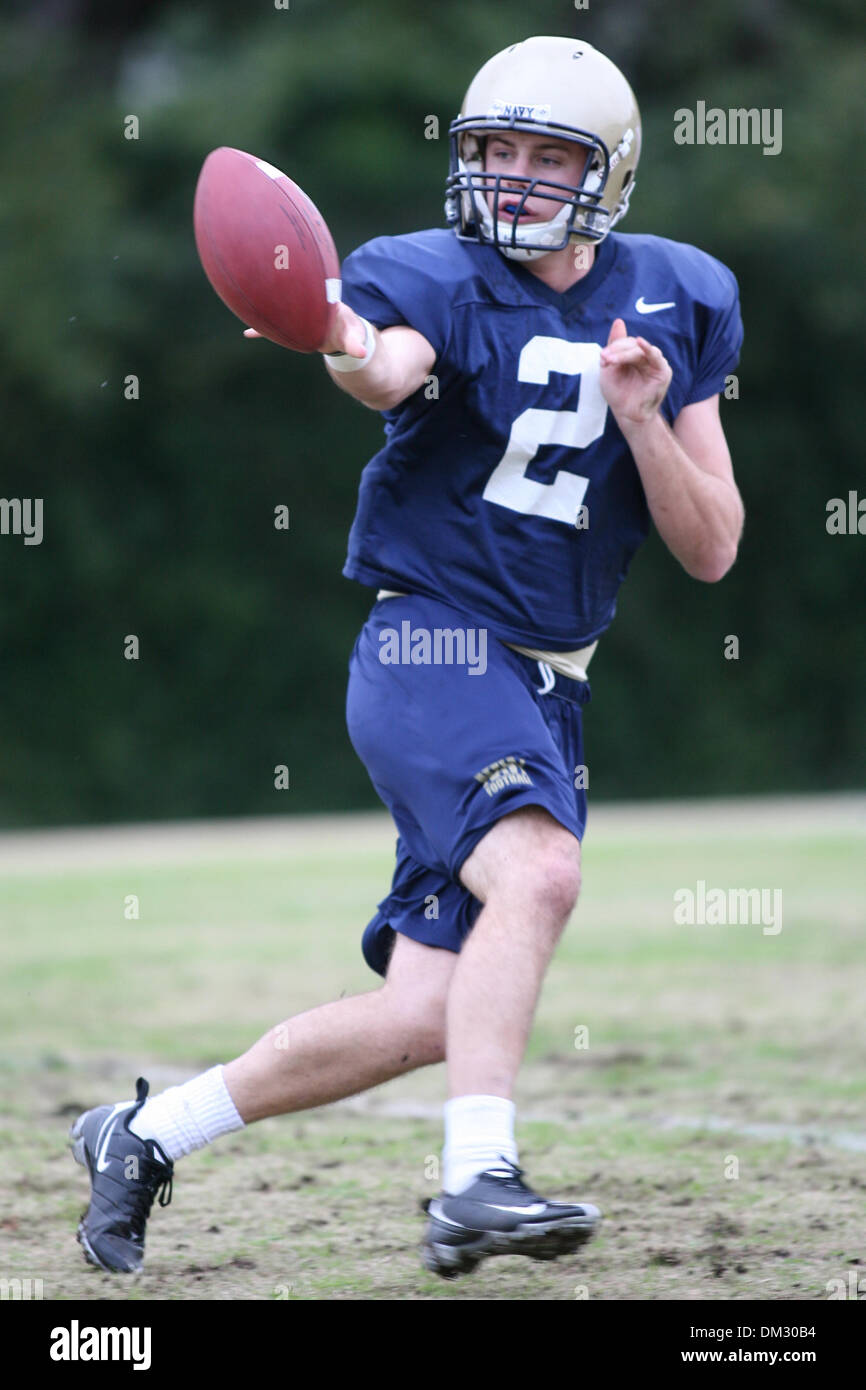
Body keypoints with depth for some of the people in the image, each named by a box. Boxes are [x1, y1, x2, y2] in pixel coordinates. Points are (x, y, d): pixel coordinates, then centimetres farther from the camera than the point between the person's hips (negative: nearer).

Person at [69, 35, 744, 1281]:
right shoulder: (440, 281, -6)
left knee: (424, 1018, 0)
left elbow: (710, 553, 6)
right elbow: (388, 372, -33)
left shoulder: (669, 304, 8)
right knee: (537, 873, -33)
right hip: (433, 646, -5)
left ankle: (149, 1132, 15)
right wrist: (334, 339, -58)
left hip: (546, 687, 5)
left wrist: (643, 418, -11)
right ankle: (477, 1182, -34)